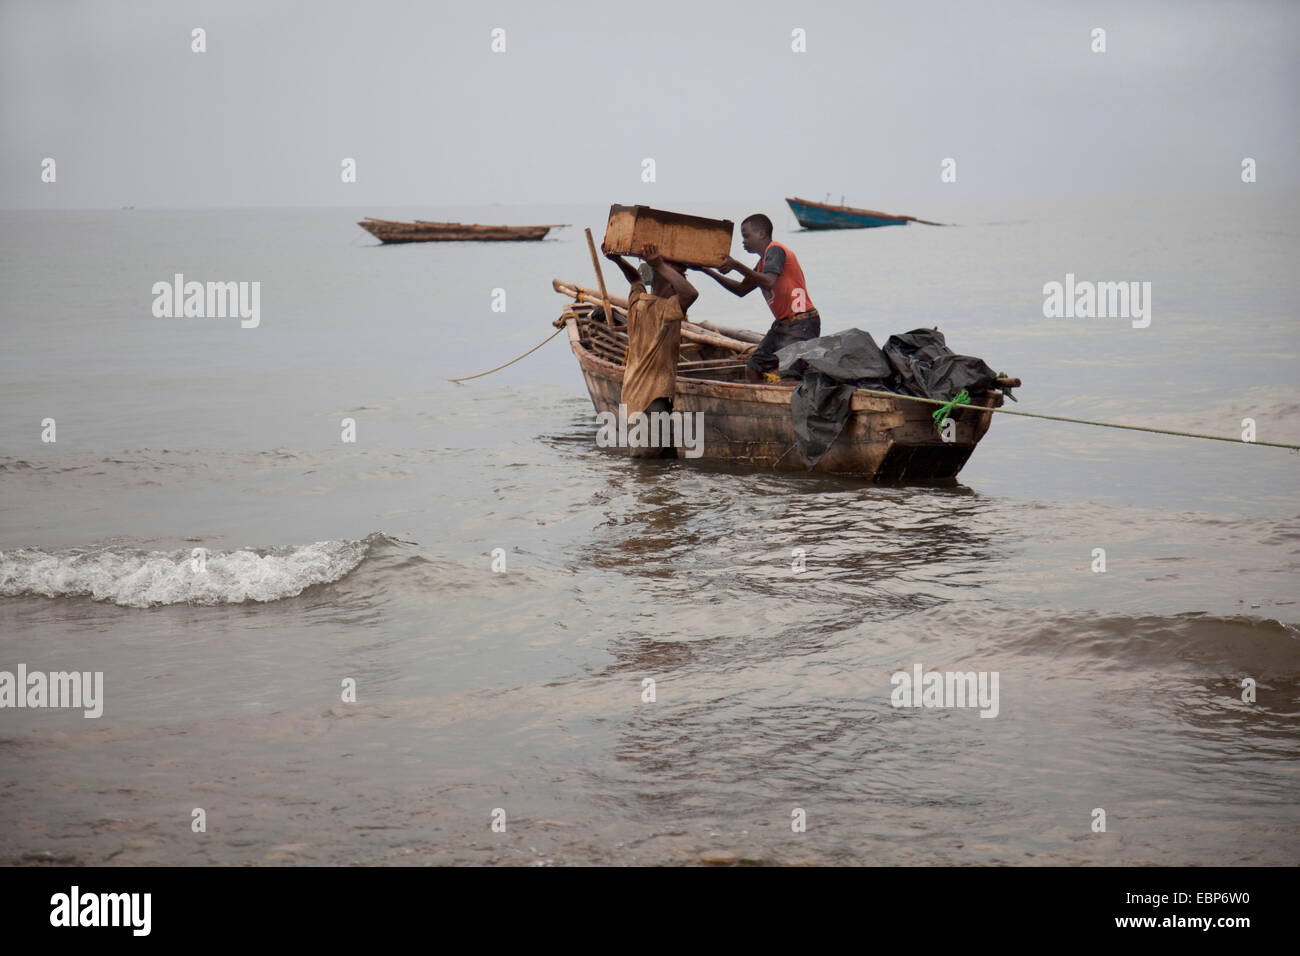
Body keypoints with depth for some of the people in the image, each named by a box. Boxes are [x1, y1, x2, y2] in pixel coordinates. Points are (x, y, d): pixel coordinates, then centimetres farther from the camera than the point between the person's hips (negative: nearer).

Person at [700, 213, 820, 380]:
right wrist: (709, 272, 19)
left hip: (801, 325, -10)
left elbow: (768, 282, -29)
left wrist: (736, 265, -29)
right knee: (753, 368, 6)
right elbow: (741, 289, 25)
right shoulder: (763, 261, 18)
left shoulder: (775, 250, -12)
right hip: (782, 324, 10)